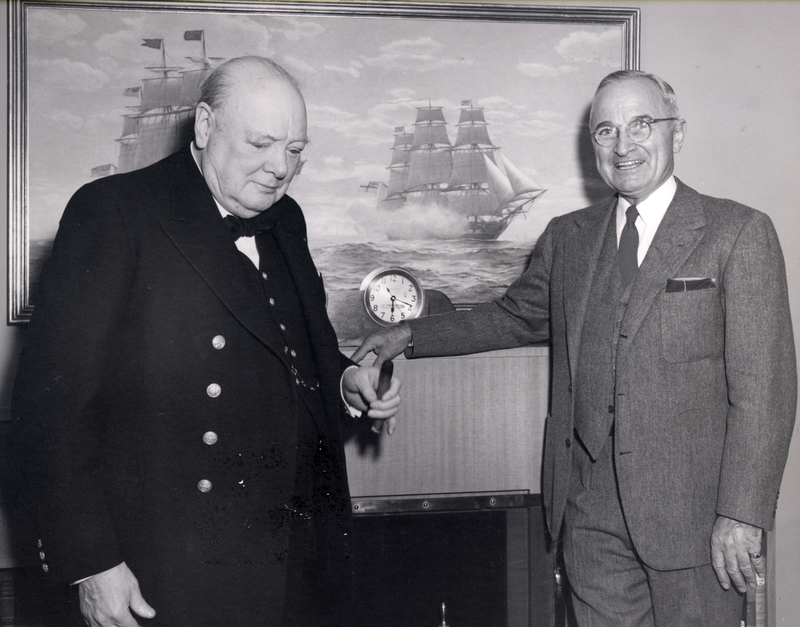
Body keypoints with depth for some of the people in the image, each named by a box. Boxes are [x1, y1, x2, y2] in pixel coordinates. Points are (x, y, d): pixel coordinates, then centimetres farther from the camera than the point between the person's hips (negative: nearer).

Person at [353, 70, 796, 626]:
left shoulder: (738, 232, -5)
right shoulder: (567, 236, 10)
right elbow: (516, 316, 23)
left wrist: (743, 515, -14)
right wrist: (411, 337, 15)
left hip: (692, 506, -4)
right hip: (589, 504, 4)